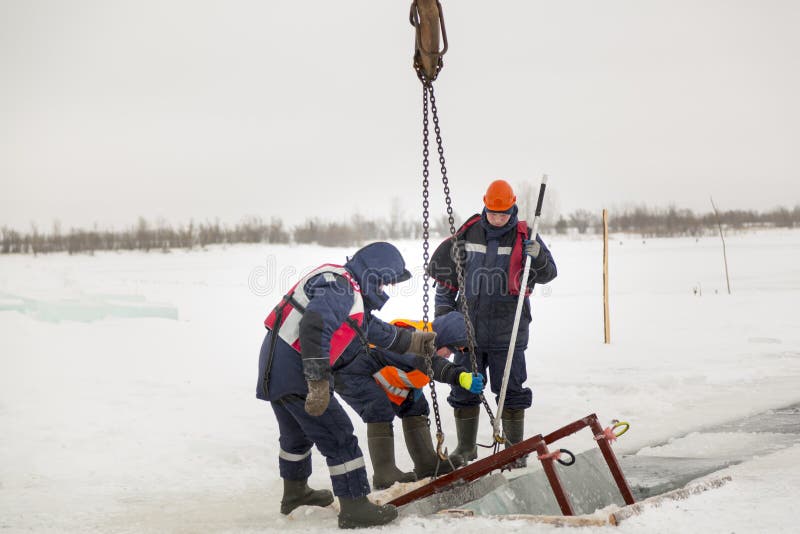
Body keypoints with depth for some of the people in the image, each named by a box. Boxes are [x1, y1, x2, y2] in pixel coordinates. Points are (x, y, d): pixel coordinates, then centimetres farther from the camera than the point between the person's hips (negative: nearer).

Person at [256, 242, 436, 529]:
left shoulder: (345, 286, 16)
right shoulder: (340, 287, -16)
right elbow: (315, 327, -30)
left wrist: (416, 342, 30)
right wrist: (318, 382, -31)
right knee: (338, 437, -5)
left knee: (297, 432, 29)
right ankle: (354, 507, -1)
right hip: (294, 372, -11)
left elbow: (374, 329, 27)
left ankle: (294, 492, 48)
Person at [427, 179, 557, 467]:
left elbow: (547, 273, -4)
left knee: (511, 390, 2)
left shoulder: (524, 236, -1)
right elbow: (447, 273, 14)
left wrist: (537, 256, -25)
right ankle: (466, 447, 22)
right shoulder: (468, 233, 5)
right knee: (464, 388, 8)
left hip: (507, 330, -3)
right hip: (469, 325, 3)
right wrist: (443, 310, 12)